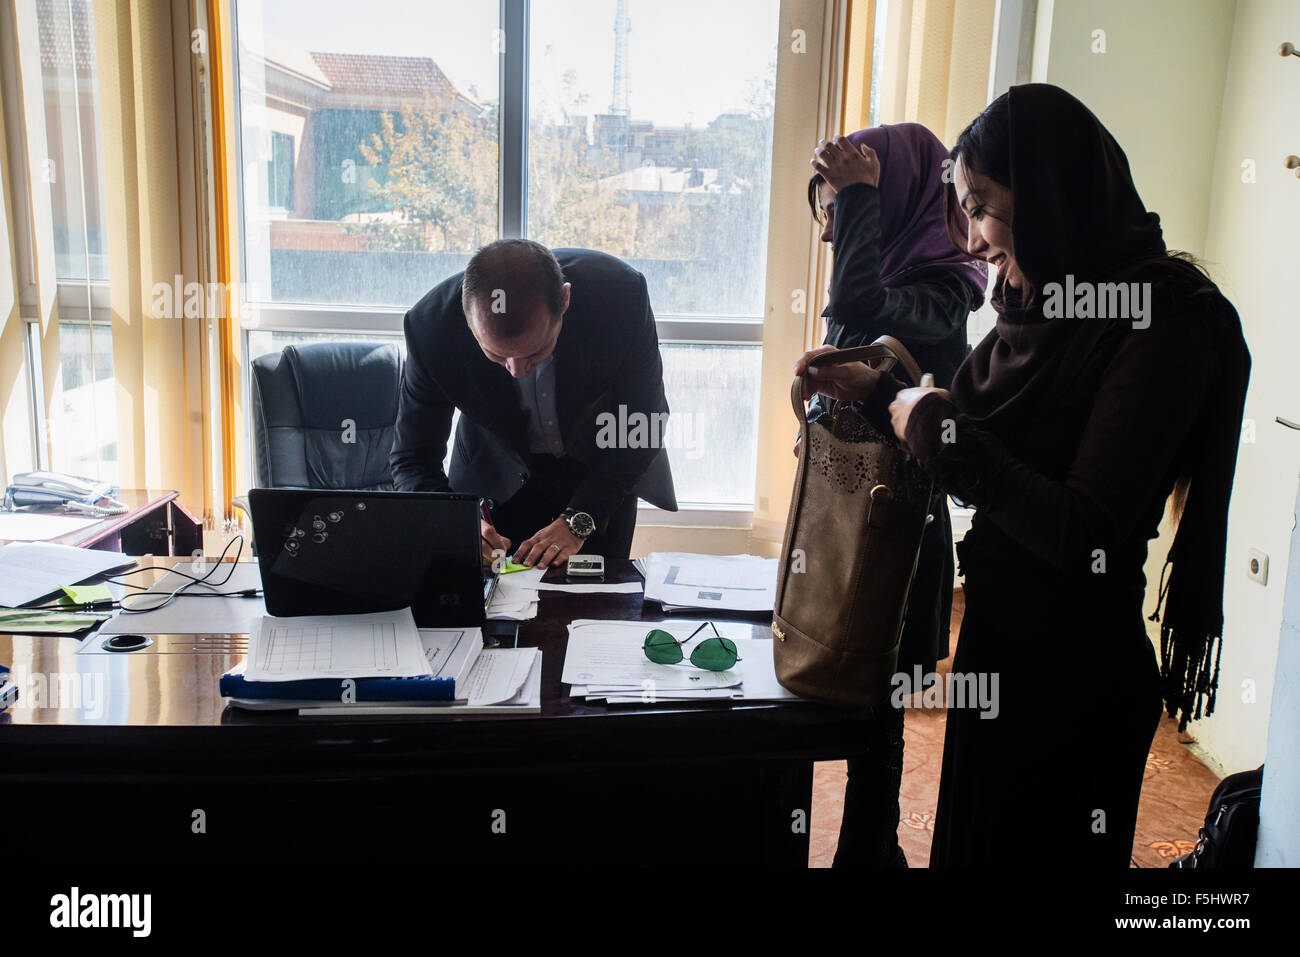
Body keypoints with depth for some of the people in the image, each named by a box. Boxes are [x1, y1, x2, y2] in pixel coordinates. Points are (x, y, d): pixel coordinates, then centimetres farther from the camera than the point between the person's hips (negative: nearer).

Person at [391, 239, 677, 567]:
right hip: (497, 478, 0)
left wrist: (578, 520, -27)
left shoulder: (622, 293, -33)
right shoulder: (430, 324, -31)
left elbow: (642, 426, -20)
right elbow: (413, 460, -19)